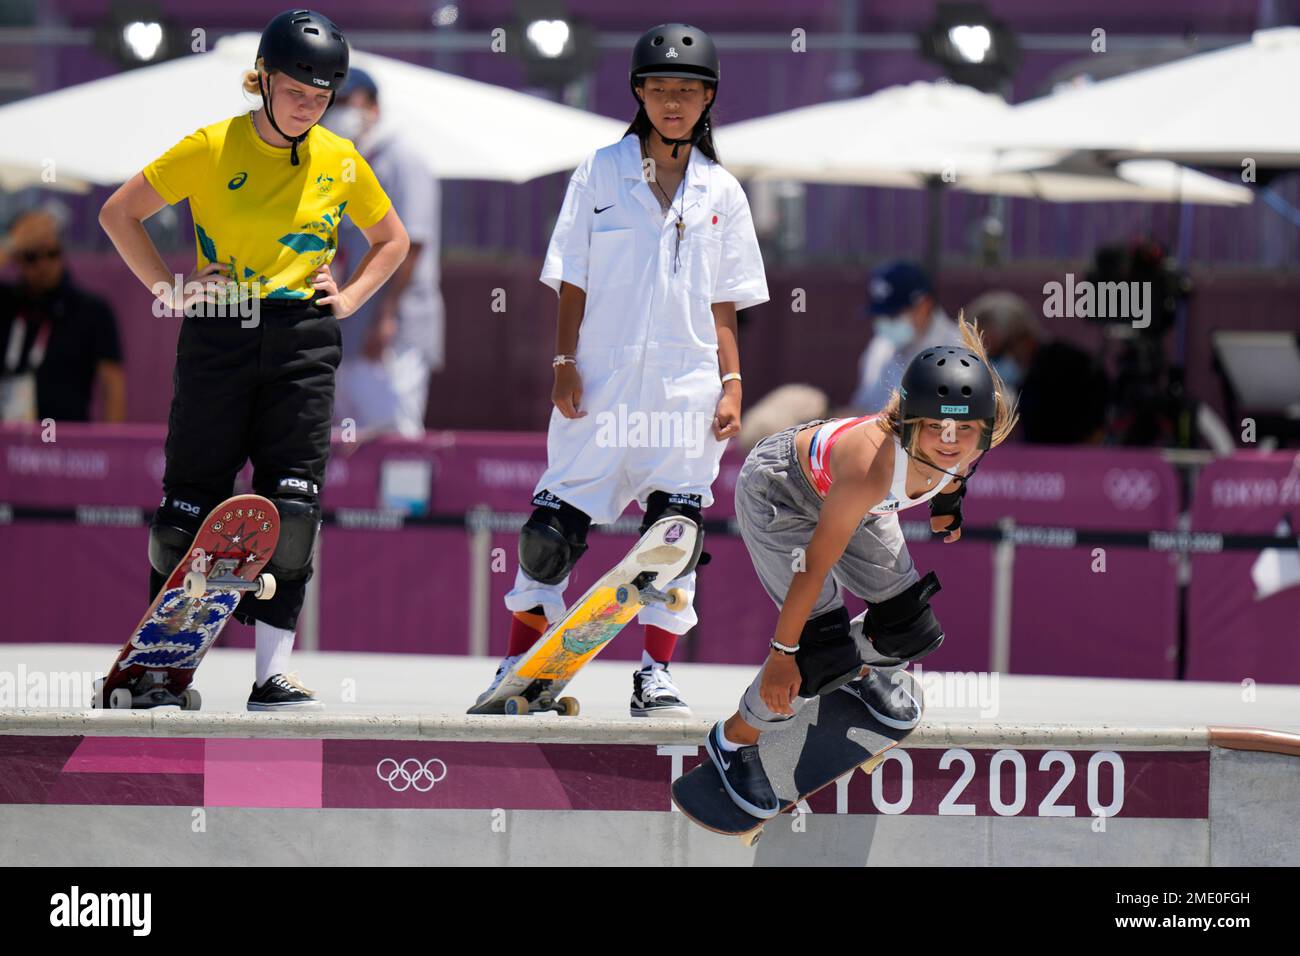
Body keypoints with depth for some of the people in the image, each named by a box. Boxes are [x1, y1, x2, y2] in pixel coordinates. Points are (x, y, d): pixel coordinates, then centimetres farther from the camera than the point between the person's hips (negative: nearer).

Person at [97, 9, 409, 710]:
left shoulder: (340, 161, 5)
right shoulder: (212, 149, -4)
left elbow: (391, 239, 22)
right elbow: (119, 214, 4)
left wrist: (349, 298, 7)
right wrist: (171, 291, -3)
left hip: (302, 343, 2)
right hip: (218, 338, -2)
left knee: (292, 509, -8)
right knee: (190, 504, 0)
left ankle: (273, 675, -5)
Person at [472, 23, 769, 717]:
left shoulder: (720, 192, 9)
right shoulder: (600, 173, 4)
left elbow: (724, 305, 10)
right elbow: (572, 281, 3)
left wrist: (731, 383, 2)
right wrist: (565, 362, -5)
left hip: (686, 382, 1)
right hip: (602, 376, -1)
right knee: (558, 523, -2)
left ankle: (655, 678, 2)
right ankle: (519, 667, 8)